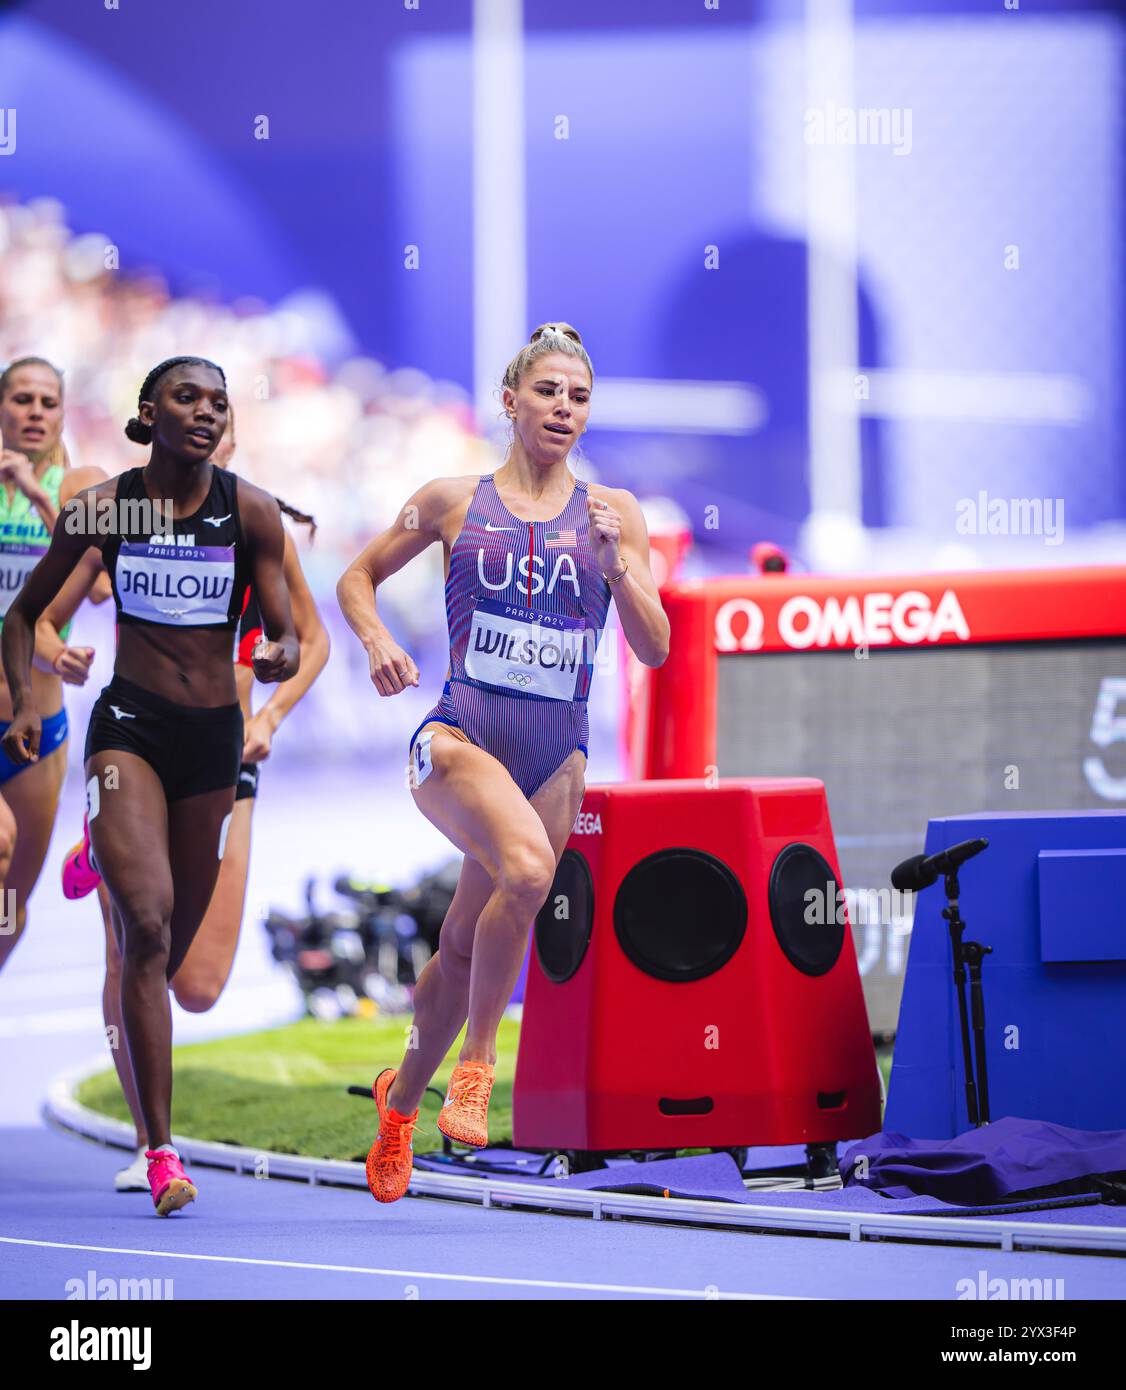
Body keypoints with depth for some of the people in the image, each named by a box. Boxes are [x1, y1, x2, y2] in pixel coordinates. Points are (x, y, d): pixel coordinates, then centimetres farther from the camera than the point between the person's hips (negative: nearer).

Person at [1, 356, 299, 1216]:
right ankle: (162, 1152, -23)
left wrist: (281, 658, -24)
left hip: (215, 734, 3)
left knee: (178, 940, 11)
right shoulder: (101, 509, -2)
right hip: (129, 725, -3)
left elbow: (285, 639, -1)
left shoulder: (252, 513, -1)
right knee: (148, 921, -20)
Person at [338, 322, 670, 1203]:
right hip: (459, 737, -3)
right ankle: (477, 1061, -17)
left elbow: (654, 649, 2)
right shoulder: (453, 502, 3)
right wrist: (377, 641, -5)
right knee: (528, 865, -33)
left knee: (467, 945, 7)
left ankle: (403, 1097, 33)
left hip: (556, 755, 3)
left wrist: (617, 568, -14)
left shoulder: (612, 514, 6)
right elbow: (358, 579, 15)